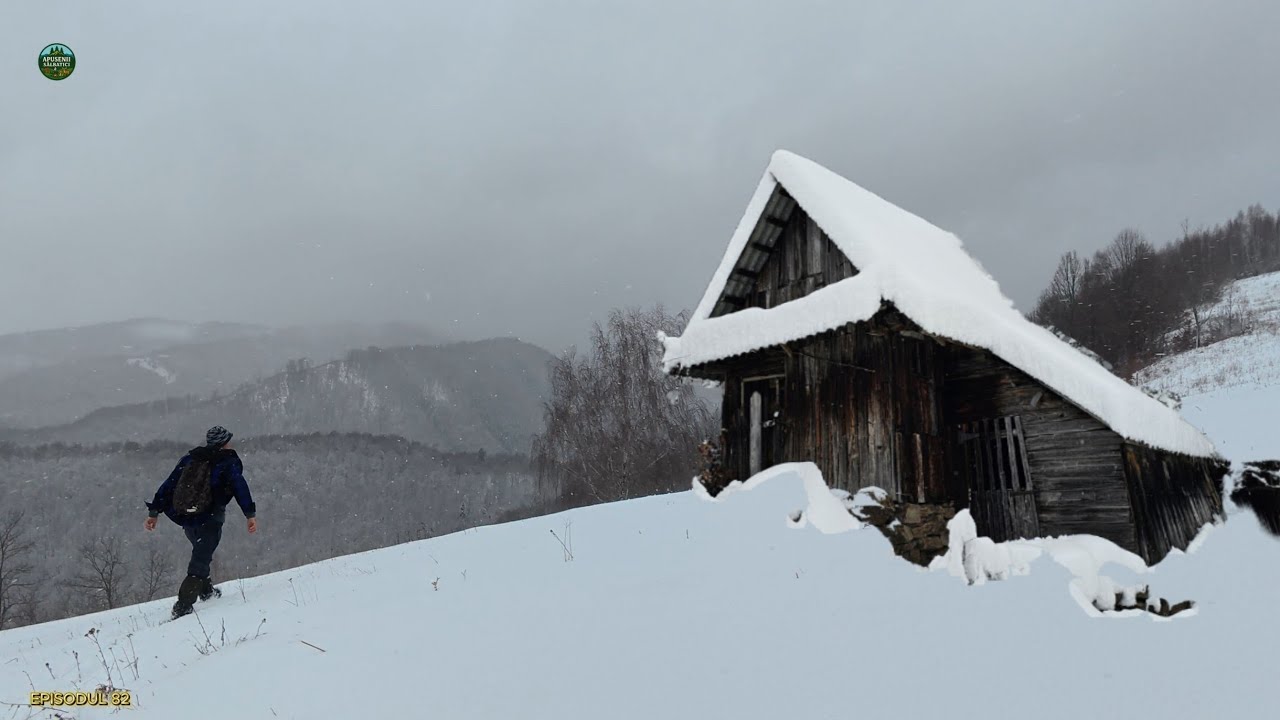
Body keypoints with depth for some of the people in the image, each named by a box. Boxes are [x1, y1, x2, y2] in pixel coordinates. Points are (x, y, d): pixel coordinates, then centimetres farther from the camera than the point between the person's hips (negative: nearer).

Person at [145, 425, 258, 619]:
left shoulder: (189, 459, 15)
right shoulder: (229, 462, -2)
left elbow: (168, 485, 12)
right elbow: (240, 488, -14)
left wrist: (154, 511, 15)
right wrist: (250, 514, -17)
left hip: (185, 517, 6)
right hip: (210, 519, -6)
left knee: (201, 552, 28)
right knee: (200, 561, -4)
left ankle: (206, 590, 37)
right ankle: (183, 606, -14)